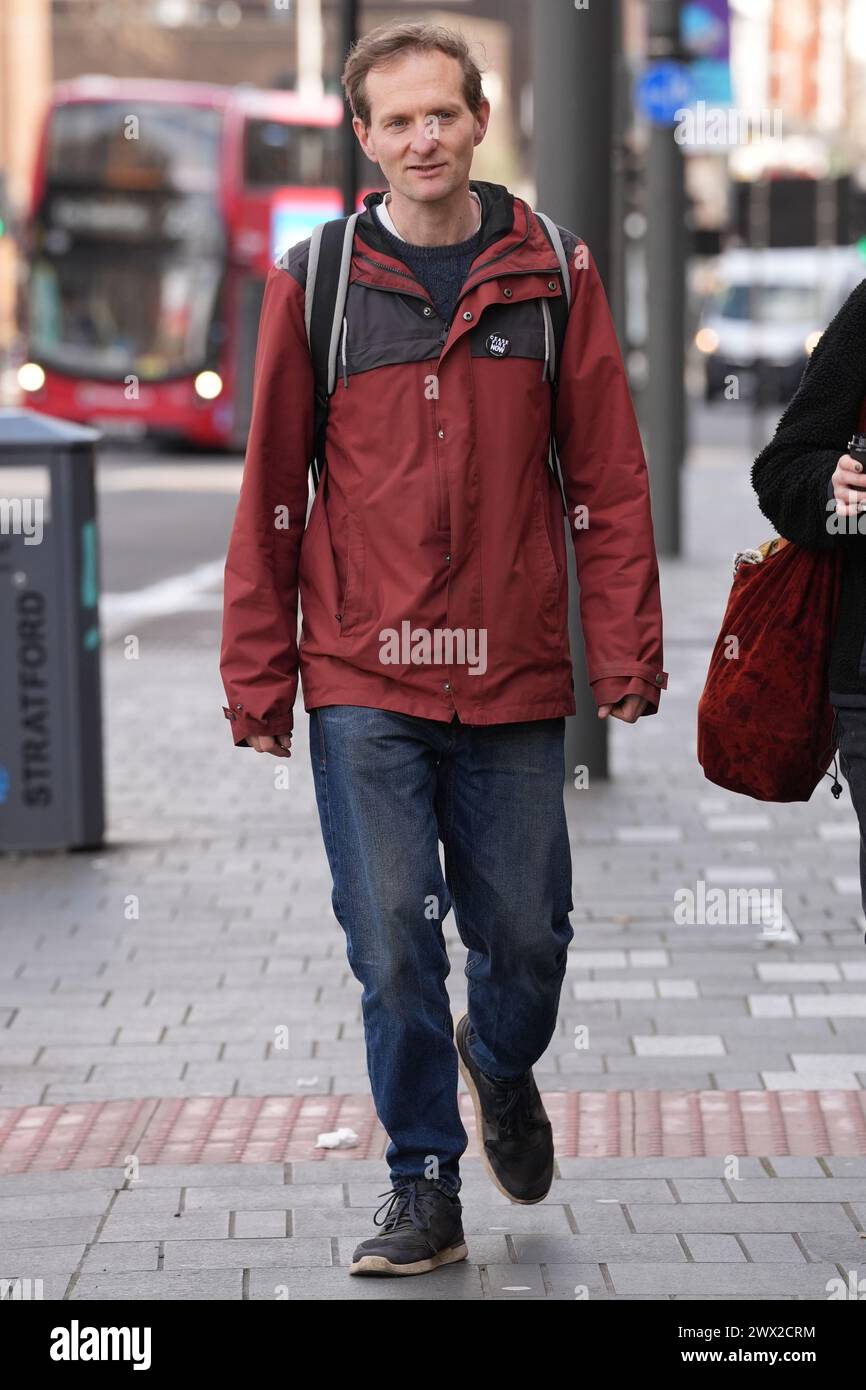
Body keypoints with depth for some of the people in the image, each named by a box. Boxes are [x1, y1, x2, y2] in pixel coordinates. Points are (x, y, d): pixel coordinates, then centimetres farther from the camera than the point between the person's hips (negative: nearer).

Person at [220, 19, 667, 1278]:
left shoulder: (552, 274, 4)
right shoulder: (312, 282, 2)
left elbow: (607, 477, 4)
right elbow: (271, 490, 4)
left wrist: (626, 653, -3)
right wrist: (258, 677, 1)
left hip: (514, 678, 1)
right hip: (363, 680, -1)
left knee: (526, 935, 8)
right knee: (392, 943, -3)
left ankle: (500, 1067, 41)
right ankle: (424, 1188, 11)